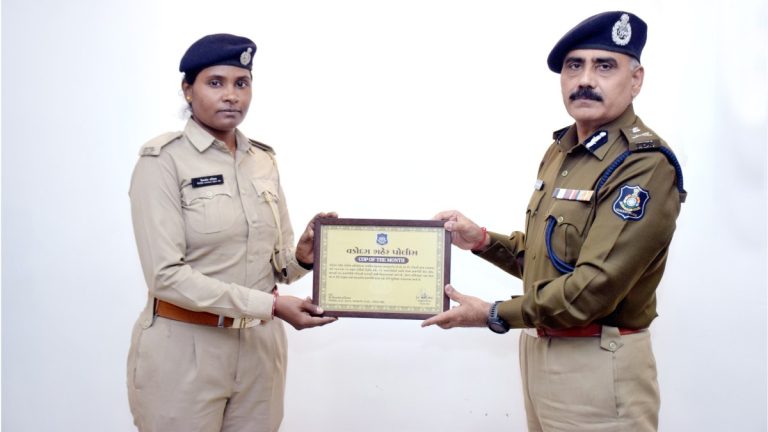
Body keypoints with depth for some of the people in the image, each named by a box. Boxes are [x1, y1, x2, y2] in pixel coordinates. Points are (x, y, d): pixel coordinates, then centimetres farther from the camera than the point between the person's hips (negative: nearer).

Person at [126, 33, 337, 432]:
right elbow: (166, 274, -19)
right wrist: (270, 305, -22)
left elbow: (276, 261, 10)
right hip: (185, 349, -5)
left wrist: (301, 257, -13)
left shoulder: (264, 161, 6)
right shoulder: (163, 160, -11)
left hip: (260, 345, 5)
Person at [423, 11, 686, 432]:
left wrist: (494, 314, -16)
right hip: (539, 349, 8)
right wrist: (481, 240, 3)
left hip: (597, 362, -8)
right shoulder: (559, 150, 9)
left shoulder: (646, 165, -19)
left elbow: (595, 288, -25)